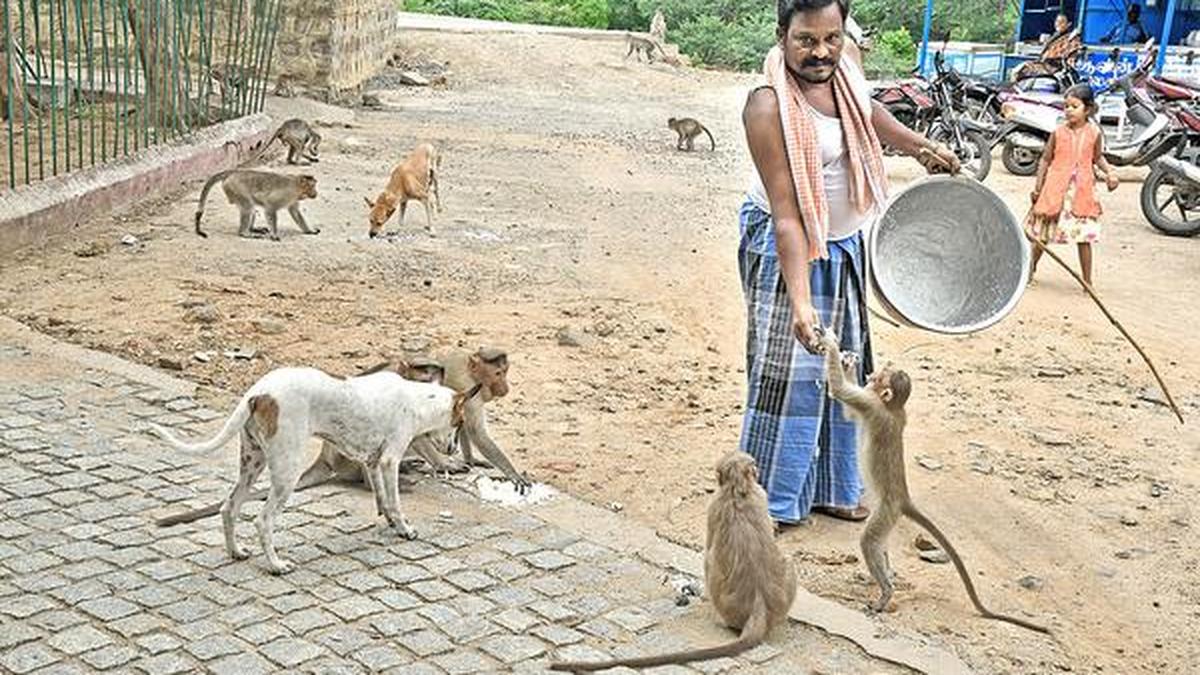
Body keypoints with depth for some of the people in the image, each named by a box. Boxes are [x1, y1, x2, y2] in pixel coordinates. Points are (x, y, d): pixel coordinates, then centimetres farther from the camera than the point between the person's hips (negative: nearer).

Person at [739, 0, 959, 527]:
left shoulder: (842, 72, -8)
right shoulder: (769, 107, -29)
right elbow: (786, 214, -32)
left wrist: (919, 147, 19)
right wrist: (799, 300, -36)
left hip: (844, 244, 8)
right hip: (786, 248, -8)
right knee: (787, 374, -7)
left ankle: (832, 488, 27)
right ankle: (768, 503, 6)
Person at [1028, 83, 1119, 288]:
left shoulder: (1094, 133, -1)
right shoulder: (1059, 132, -3)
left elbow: (1098, 157, 14)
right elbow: (1045, 159, 3)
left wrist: (1109, 172, -3)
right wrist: (1038, 187, 1)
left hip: (1082, 191, 0)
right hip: (1056, 189, 0)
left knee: (1084, 236, 0)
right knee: (1042, 234, 9)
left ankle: (1087, 281, 10)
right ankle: (1031, 268, 30)